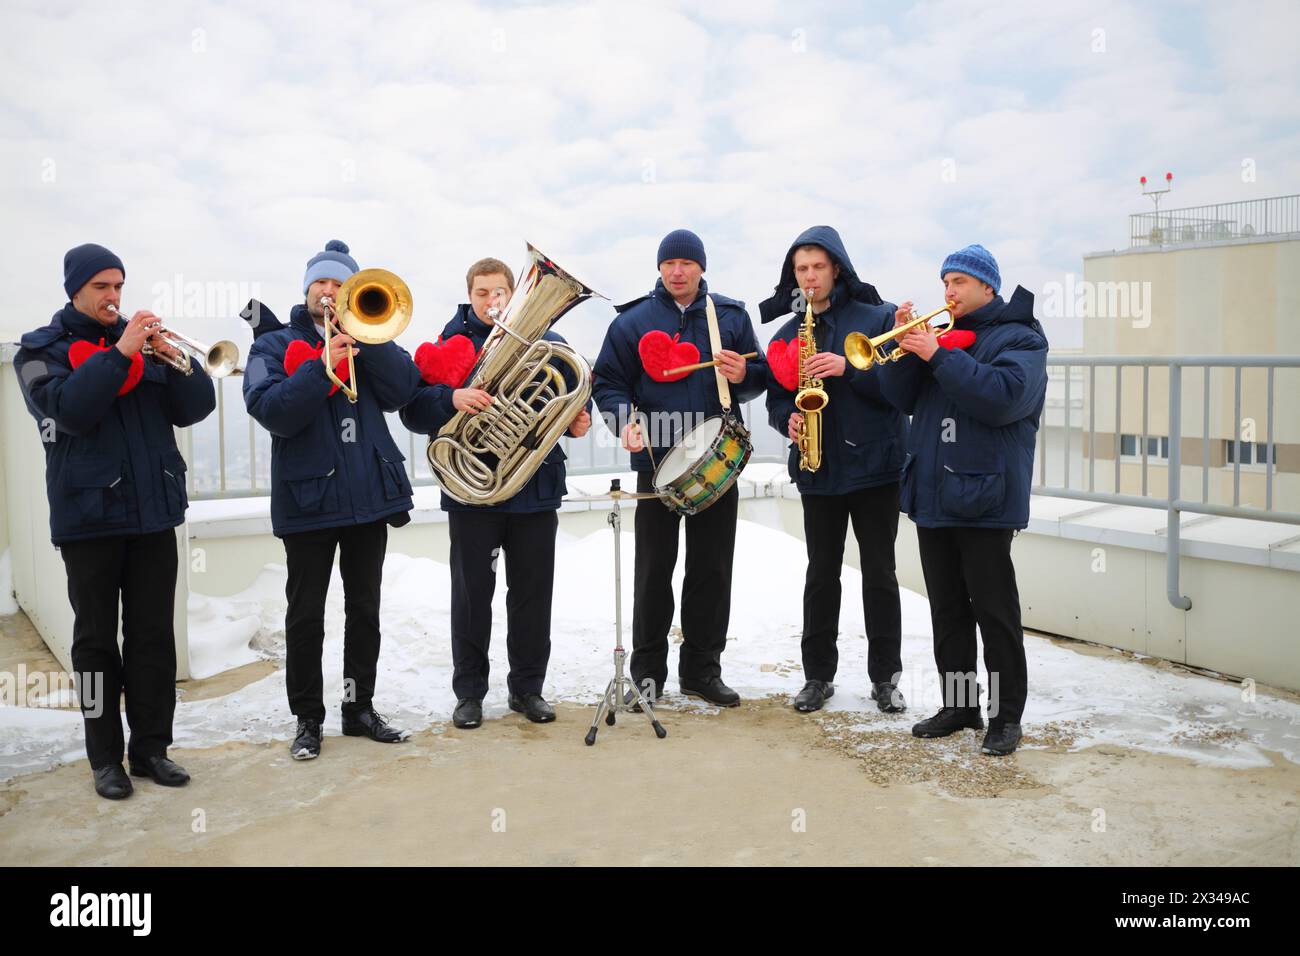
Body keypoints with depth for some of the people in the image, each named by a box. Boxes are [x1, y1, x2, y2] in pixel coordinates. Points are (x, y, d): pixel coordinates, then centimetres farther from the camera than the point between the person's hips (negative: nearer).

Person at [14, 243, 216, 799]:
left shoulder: (142, 341, 12)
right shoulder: (41, 349, 3)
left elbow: (194, 409, 4)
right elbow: (70, 410, -16)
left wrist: (172, 358, -12)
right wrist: (119, 352, -19)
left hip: (153, 511, 3)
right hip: (89, 515, -3)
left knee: (155, 635, 6)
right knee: (96, 638, 4)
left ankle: (151, 746, 15)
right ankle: (105, 757, 13)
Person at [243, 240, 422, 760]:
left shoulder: (368, 340, 11)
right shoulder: (274, 345, 3)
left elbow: (402, 391, -7)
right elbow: (272, 411, -15)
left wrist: (363, 336, -15)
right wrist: (322, 366, -26)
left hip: (369, 493, 3)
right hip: (309, 496, -3)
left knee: (364, 609, 11)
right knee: (305, 615, 4)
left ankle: (359, 707, 24)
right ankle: (308, 719, 15)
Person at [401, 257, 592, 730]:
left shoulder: (547, 343, 7)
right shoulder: (452, 344, 2)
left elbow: (576, 398, 13)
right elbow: (414, 410, -7)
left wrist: (579, 422, -10)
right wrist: (451, 398, -26)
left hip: (536, 490, 2)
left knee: (533, 593, 8)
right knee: (472, 594, 6)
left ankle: (528, 688, 22)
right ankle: (469, 693, 19)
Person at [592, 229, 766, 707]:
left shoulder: (731, 315, 8)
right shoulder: (633, 320, 3)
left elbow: (761, 377, 12)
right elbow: (607, 380, 2)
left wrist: (743, 375, -11)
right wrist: (625, 420, -17)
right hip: (657, 460, -2)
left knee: (712, 569, 7)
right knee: (654, 570, 4)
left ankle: (702, 668, 19)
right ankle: (648, 670, 16)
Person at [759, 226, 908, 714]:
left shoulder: (877, 318, -1)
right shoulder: (786, 333, 10)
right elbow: (776, 396, 12)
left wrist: (848, 368, -21)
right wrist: (788, 419, -9)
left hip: (873, 463, -3)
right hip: (817, 468, 3)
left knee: (879, 572, 5)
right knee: (821, 573, 9)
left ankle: (886, 675, 17)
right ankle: (818, 674, 19)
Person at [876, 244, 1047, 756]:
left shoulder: (1018, 338, -2)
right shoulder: (940, 334, 16)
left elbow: (1003, 397, -21)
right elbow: (902, 396, 9)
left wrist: (937, 355, -20)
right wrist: (904, 345, -6)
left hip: (982, 497, -6)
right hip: (933, 495, 7)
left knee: (994, 612, -1)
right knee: (946, 610, 12)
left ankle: (1006, 716, 9)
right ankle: (958, 704, 23)